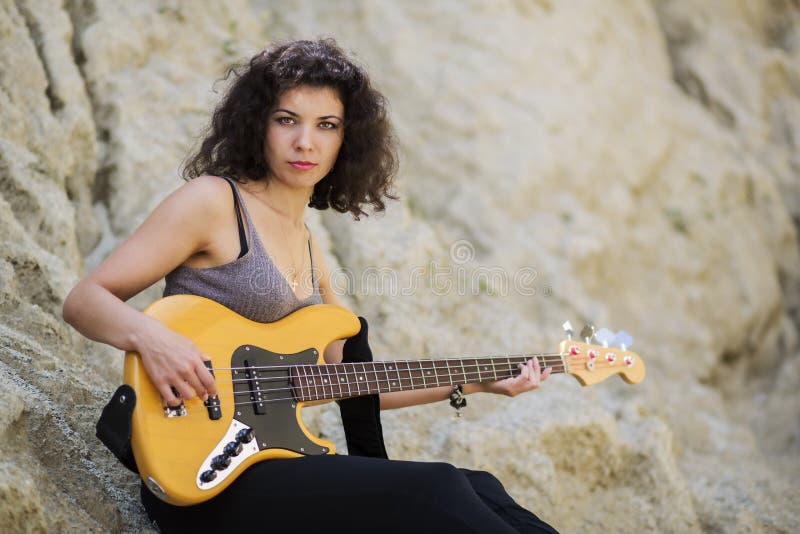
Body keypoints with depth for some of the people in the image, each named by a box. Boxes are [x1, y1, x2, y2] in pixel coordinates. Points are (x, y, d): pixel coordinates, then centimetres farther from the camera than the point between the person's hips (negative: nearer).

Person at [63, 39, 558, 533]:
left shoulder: (308, 248, 17)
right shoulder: (213, 201, -4)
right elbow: (84, 299, -6)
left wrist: (475, 383, 18)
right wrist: (149, 336, -27)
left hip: (275, 463, 7)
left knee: (479, 491, -9)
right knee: (435, 492, -21)